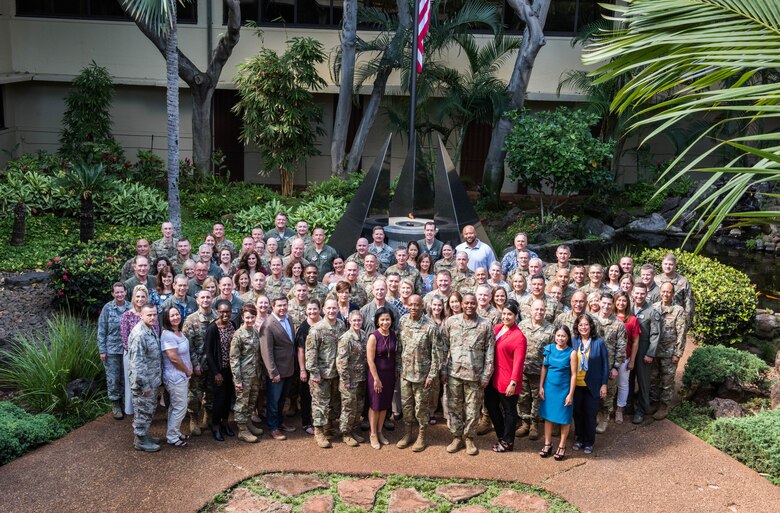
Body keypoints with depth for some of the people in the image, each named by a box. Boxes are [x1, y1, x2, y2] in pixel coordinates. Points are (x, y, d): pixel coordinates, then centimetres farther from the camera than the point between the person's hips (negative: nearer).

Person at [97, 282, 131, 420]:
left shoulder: (130, 308, -3)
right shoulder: (107, 308, -7)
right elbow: (101, 330, -3)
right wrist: (102, 350, -6)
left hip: (127, 349, 2)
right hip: (112, 349, -2)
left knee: (125, 377, 11)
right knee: (113, 378, 5)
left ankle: (122, 400, 30)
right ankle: (115, 404, 21)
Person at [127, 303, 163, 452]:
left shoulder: (152, 329, 5)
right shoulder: (139, 334, -25)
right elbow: (137, 363, -26)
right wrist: (144, 385, -22)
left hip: (152, 380, 9)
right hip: (143, 381, -9)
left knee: (149, 409, 20)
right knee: (143, 411, 5)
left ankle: (144, 435, 35)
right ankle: (140, 441, 20)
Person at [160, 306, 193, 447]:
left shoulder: (179, 332, 7)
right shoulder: (168, 335, -22)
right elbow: (174, 358, -24)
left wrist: (189, 370, 4)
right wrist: (188, 371, -11)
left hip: (182, 375, 9)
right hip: (176, 377, -9)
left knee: (175, 407, 19)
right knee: (180, 407, 0)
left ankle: (175, 432, 32)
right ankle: (172, 437, 12)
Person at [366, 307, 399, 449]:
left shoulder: (393, 335, 0)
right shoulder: (373, 336, -16)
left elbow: (395, 355, 10)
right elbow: (370, 360, -16)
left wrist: (396, 371, 6)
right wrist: (376, 379, -15)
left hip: (390, 374, 5)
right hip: (377, 373, -5)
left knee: (385, 405, 14)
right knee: (375, 405, 6)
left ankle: (380, 432, 29)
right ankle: (373, 434, 20)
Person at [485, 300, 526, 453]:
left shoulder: (519, 337, -15)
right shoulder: (496, 328, 5)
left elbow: (518, 362, -17)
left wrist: (513, 382, -19)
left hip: (507, 381, -7)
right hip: (493, 377, 8)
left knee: (509, 410, 8)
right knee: (491, 404, 17)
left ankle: (507, 442, 24)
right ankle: (502, 436, 35)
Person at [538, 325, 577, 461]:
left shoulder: (571, 353, -10)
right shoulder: (549, 349, -2)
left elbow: (573, 375, -8)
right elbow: (544, 368, 4)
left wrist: (570, 394, -9)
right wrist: (541, 387, 1)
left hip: (563, 389, -3)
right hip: (549, 387, 3)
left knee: (564, 419, 7)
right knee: (548, 415, 11)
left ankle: (562, 446, 23)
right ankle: (548, 444, 25)